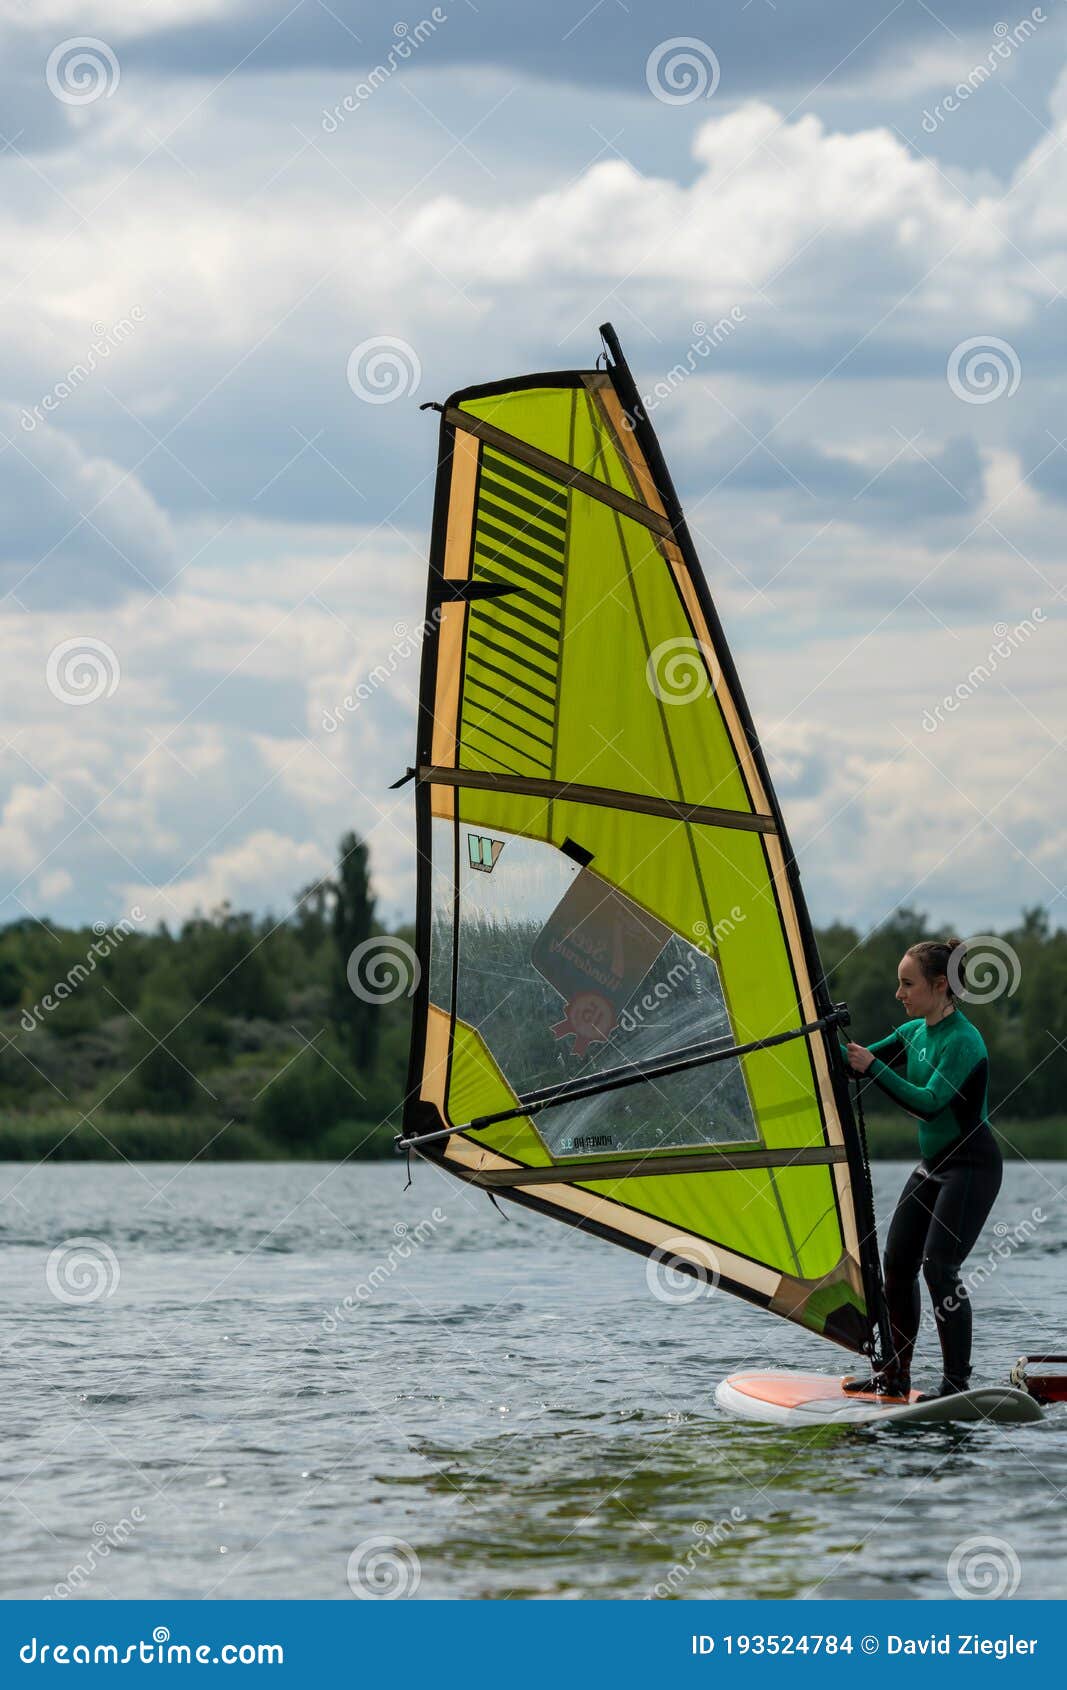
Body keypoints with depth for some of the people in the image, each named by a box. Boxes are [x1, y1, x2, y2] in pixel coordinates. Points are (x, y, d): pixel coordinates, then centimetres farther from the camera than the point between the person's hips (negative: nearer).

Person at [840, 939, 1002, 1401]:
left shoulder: (964, 1041, -19)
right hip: (931, 1164, 9)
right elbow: (857, 1062, 14)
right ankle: (895, 1376, 13)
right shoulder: (914, 1033, 7)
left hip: (971, 1167, -9)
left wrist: (874, 1067, -29)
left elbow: (929, 1102, -28)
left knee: (940, 1267, -15)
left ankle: (957, 1382, -10)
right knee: (897, 1263, 5)